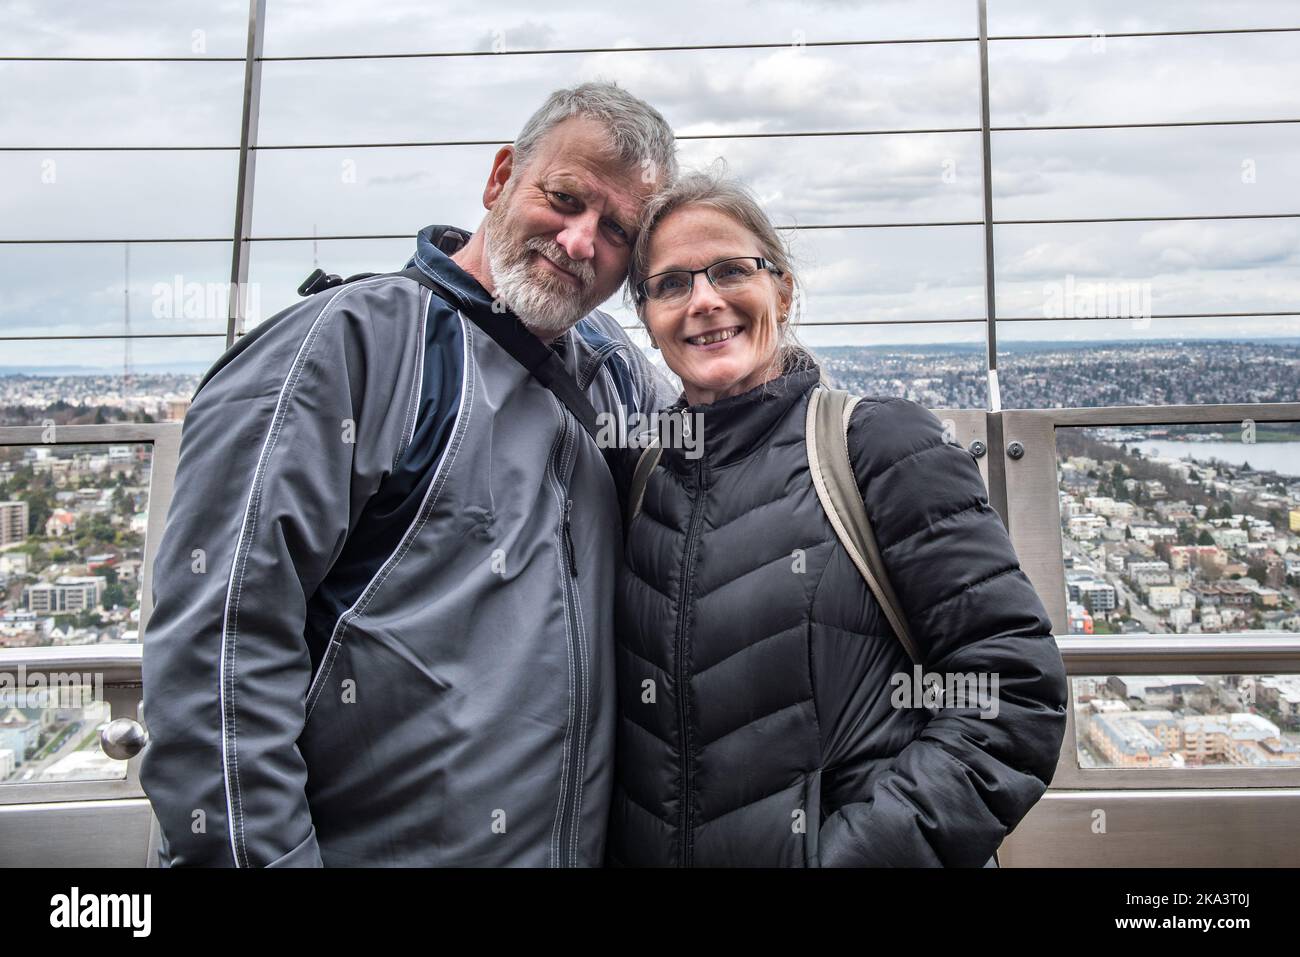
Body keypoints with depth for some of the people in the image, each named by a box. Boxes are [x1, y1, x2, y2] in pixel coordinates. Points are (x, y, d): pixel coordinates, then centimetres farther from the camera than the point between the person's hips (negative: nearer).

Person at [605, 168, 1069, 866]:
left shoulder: (879, 443, -11)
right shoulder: (636, 469, 0)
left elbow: (1013, 686, -15)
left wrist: (857, 850, -21)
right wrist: (599, 842, -5)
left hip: (846, 845, -3)